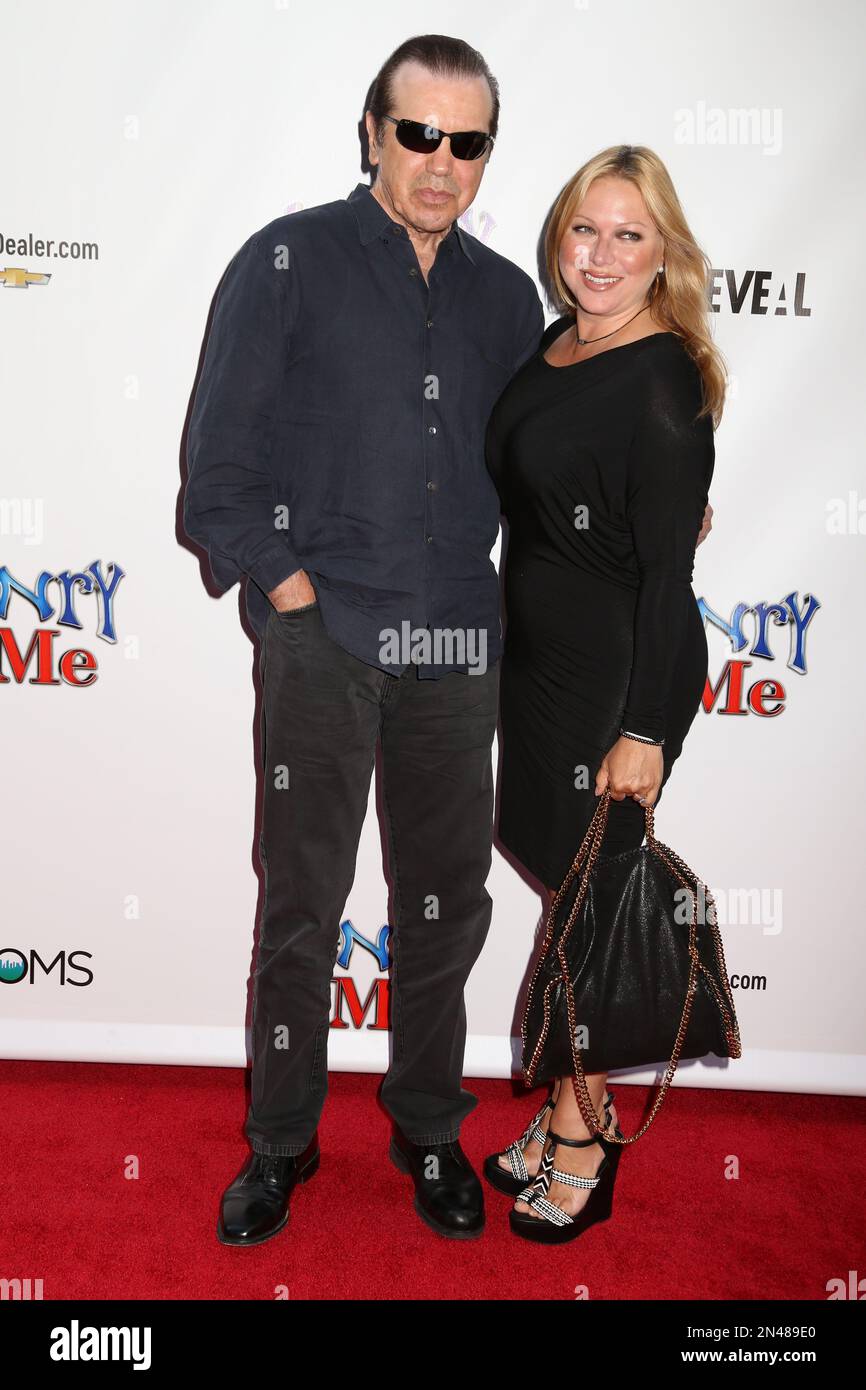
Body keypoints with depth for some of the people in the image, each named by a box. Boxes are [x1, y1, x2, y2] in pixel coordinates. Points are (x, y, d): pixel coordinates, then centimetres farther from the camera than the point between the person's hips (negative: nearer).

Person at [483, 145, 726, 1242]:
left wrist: (644, 730, -20)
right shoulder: (553, 347, 9)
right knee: (553, 873, 15)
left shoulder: (663, 379, -16)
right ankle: (573, 1107, 33)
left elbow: (667, 567, -19)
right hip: (538, 650, 8)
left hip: (620, 668, -8)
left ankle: (579, 1140, 23)